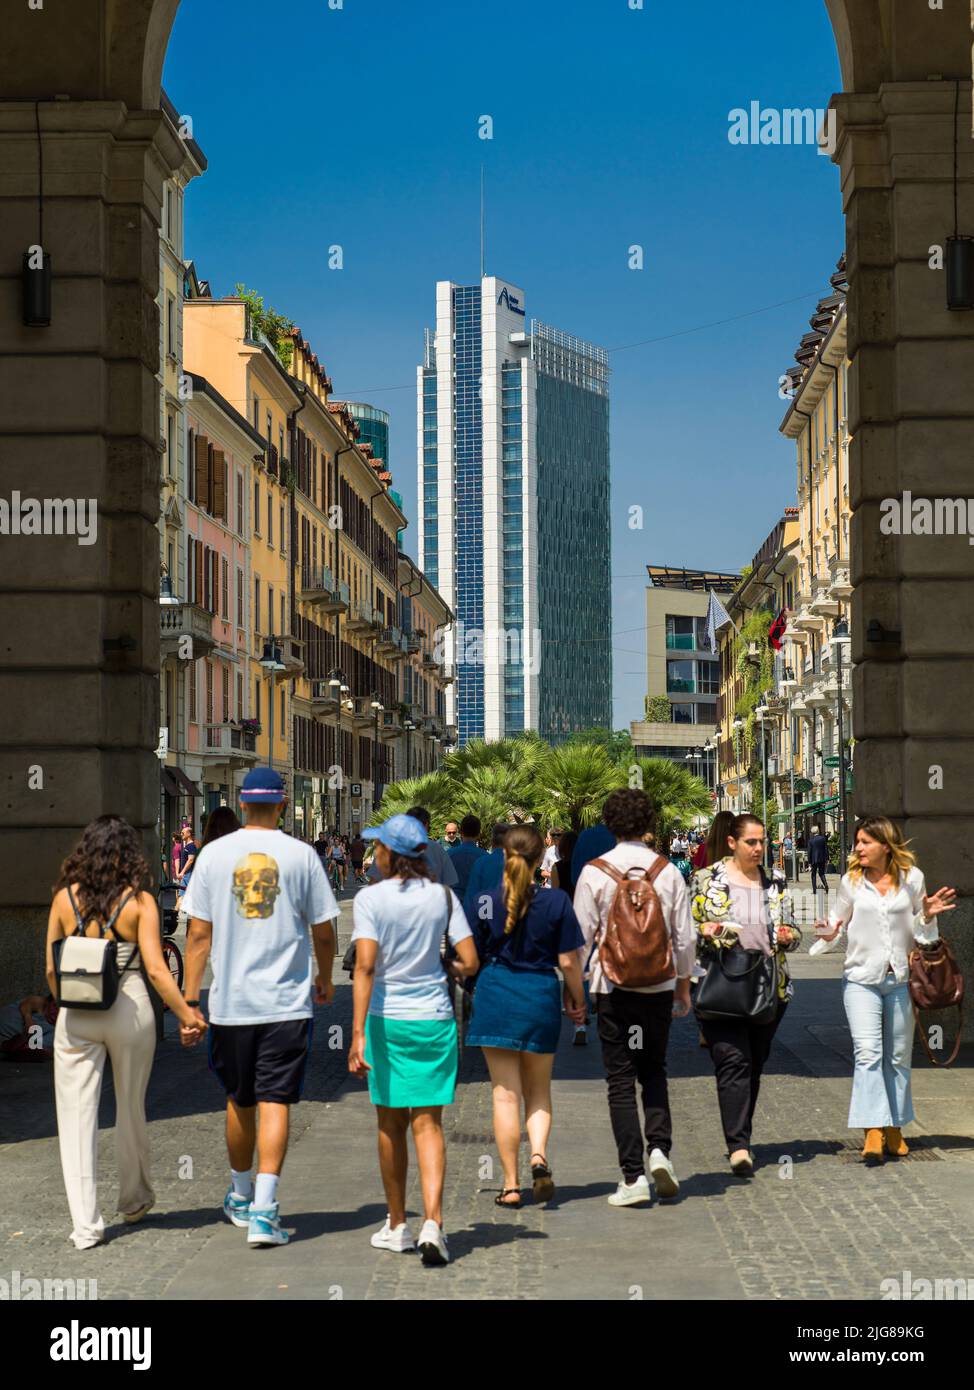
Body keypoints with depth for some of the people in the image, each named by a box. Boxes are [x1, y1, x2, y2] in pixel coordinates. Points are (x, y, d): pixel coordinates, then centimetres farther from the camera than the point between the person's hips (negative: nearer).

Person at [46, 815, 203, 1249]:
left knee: (77, 1115, 4)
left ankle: (85, 1223, -1)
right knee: (131, 1110, 18)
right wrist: (187, 1014, -1)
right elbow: (155, 970, -10)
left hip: (76, 1016, 0)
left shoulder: (65, 898, -1)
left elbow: (52, 970, 3)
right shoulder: (139, 901, -7)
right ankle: (134, 1200, 35)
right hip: (130, 1009, 0)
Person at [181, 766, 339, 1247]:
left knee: (239, 1102, 17)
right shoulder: (301, 855, -3)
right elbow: (323, 931, 2)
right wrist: (325, 979, 21)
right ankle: (264, 1210, -11)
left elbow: (198, 934, -1)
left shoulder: (214, 854, 0)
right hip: (287, 1002, -2)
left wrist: (189, 1001, 3)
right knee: (275, 1102, -2)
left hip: (230, 1003, 2)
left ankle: (241, 1196, 34)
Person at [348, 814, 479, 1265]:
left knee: (391, 1125, 13)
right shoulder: (443, 897, 0)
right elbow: (469, 962, -4)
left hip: (386, 1019, -1)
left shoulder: (370, 898, -8)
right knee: (428, 1124, 2)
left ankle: (397, 1225, 23)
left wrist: (358, 1033, -18)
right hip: (435, 1017, 1)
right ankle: (432, 1223, -14)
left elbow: (365, 966, -16)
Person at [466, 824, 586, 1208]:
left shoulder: (488, 900, -6)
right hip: (541, 997, 0)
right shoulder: (556, 900, -7)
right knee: (538, 1090, 16)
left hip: (496, 996, 0)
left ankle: (511, 1185, 6)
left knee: (505, 1093, 5)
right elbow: (568, 961, -4)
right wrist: (577, 1001, 11)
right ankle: (539, 1155, -9)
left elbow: (473, 956, 1)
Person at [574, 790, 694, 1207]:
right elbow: (684, 937, 4)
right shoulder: (668, 871, 0)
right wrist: (683, 986, 17)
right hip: (658, 985, 2)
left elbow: (581, 936, -3)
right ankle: (659, 1148, -2)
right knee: (654, 1071, 18)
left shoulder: (594, 873, -6)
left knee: (621, 1080, 3)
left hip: (612, 985, -2)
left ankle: (633, 1176, -1)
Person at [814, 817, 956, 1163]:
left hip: (900, 978, 1)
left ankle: (894, 1128, 21)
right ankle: (873, 1130, -17)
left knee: (898, 1056, 9)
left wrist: (928, 915, -10)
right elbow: (839, 922, 12)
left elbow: (918, 932, 10)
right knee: (867, 1052, -14)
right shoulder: (851, 881, 1)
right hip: (861, 979, -1)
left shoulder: (912, 878, 2)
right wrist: (830, 933, -10)